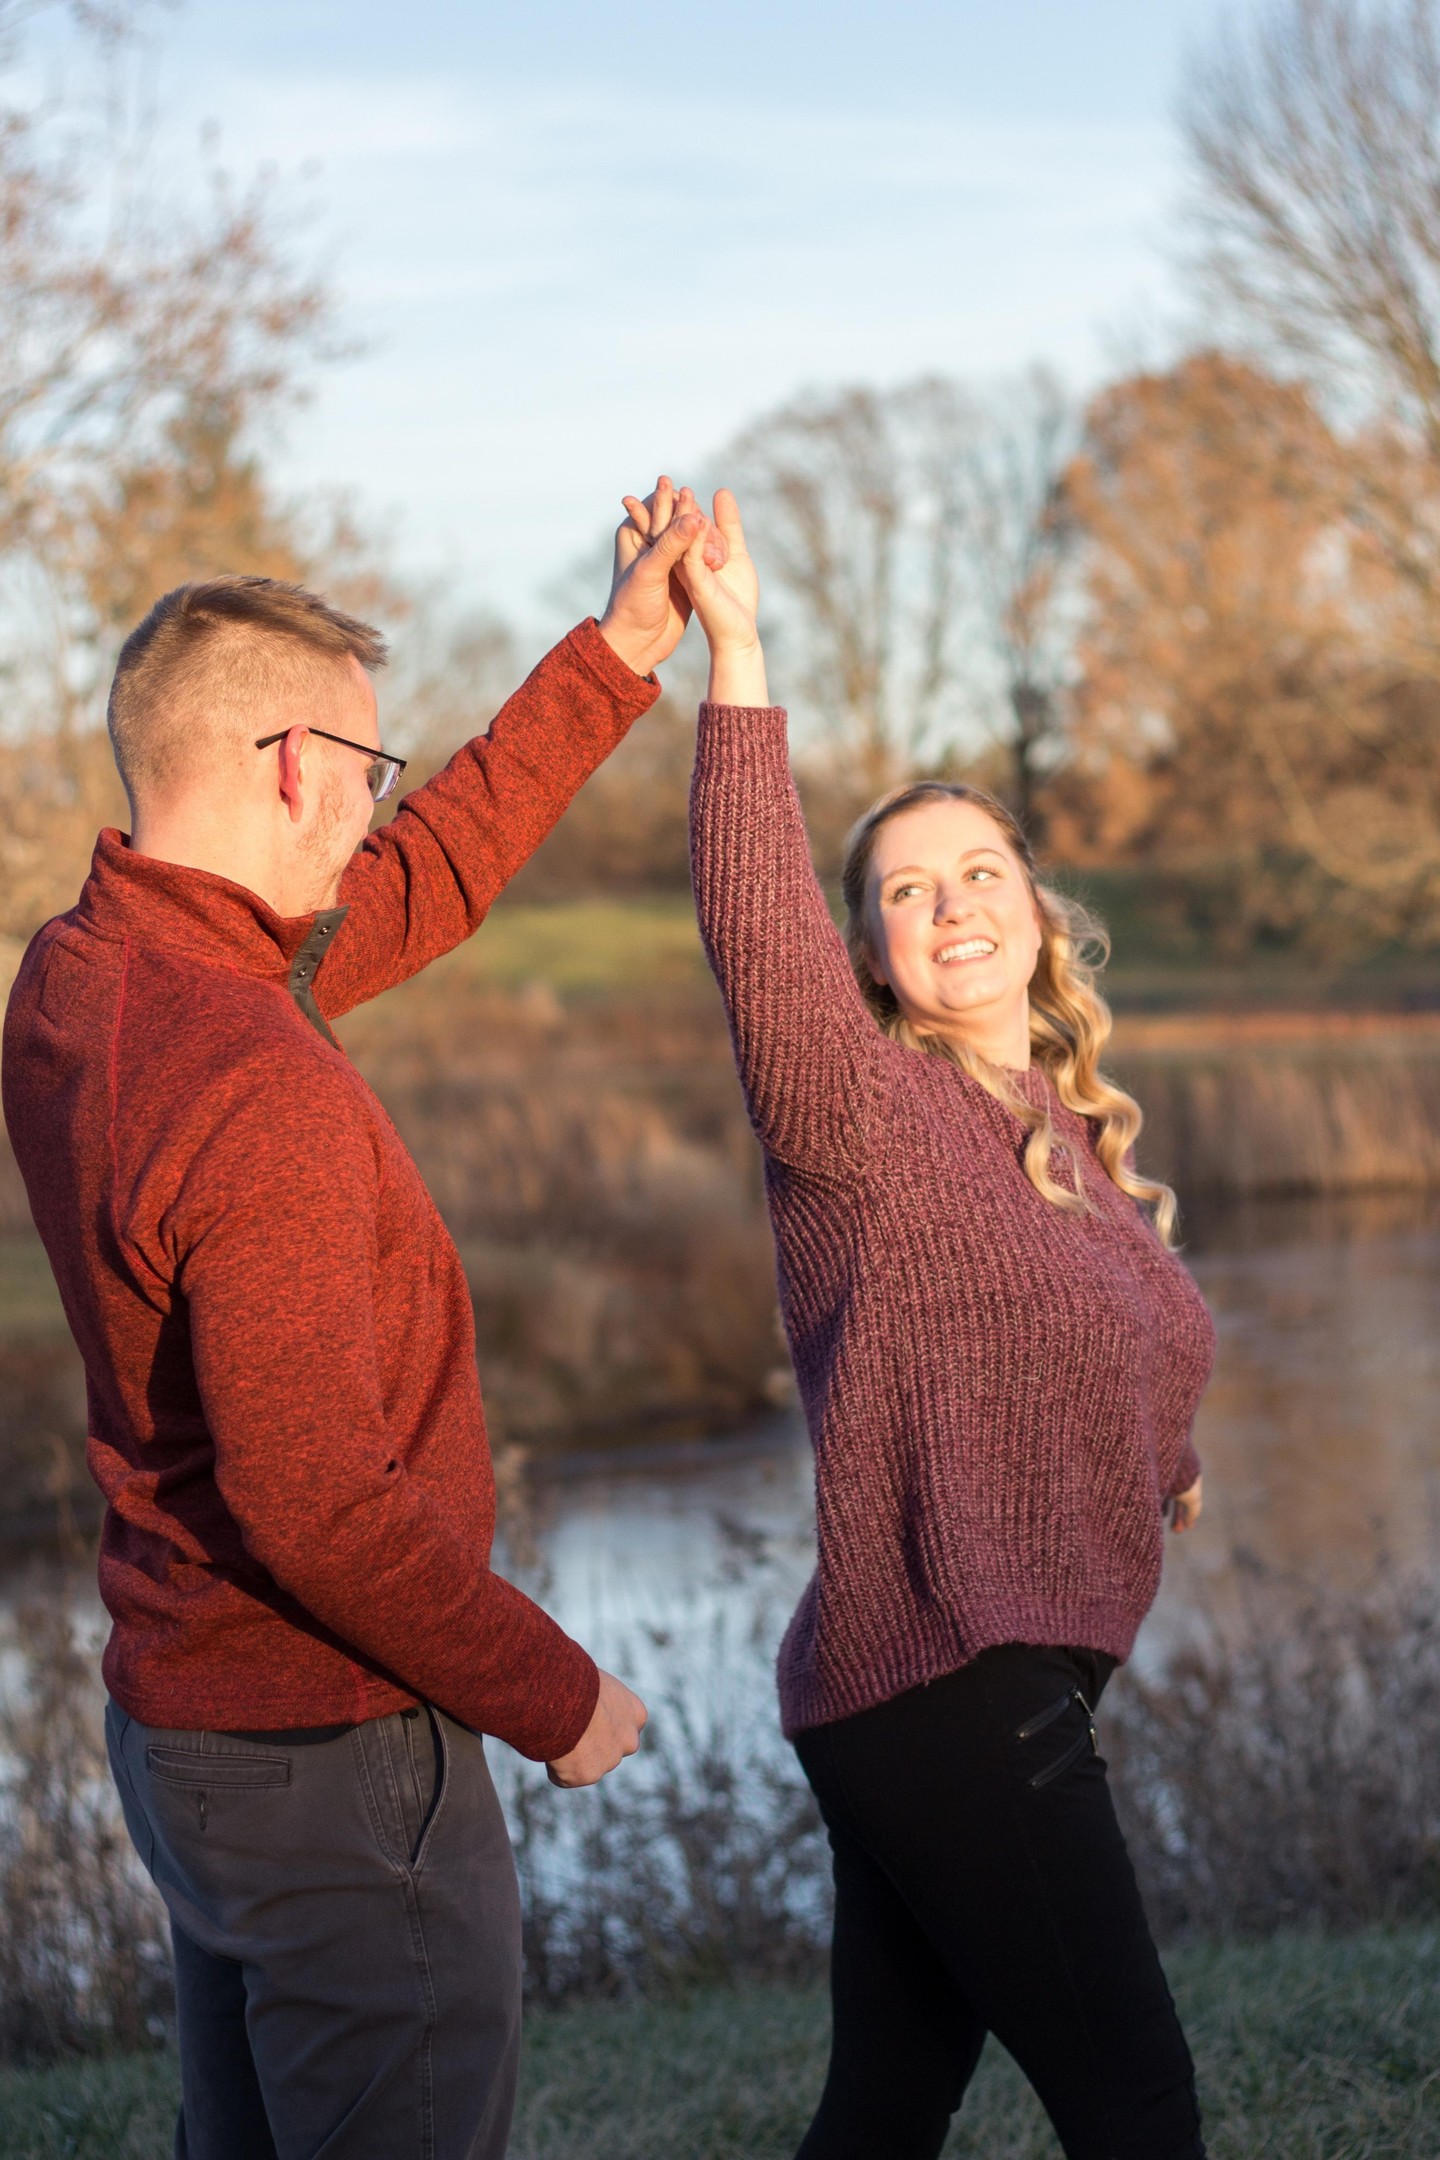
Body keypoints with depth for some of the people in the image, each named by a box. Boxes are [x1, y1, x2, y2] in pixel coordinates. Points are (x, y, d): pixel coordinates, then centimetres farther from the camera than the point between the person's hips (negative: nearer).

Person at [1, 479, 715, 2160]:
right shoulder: (257, 1093, -27)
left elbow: (420, 879, 15)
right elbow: (314, 1503, -28)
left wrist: (621, 651, 16)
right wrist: (555, 1698, -14)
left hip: (177, 1711, 9)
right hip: (329, 1749, -9)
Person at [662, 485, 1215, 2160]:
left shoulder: (1072, 1130, 16)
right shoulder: (859, 1108, -10)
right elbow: (755, 926, -27)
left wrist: (1157, 1471, 17)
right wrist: (735, 658, -33)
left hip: (1004, 1685, 8)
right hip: (943, 1691, -8)